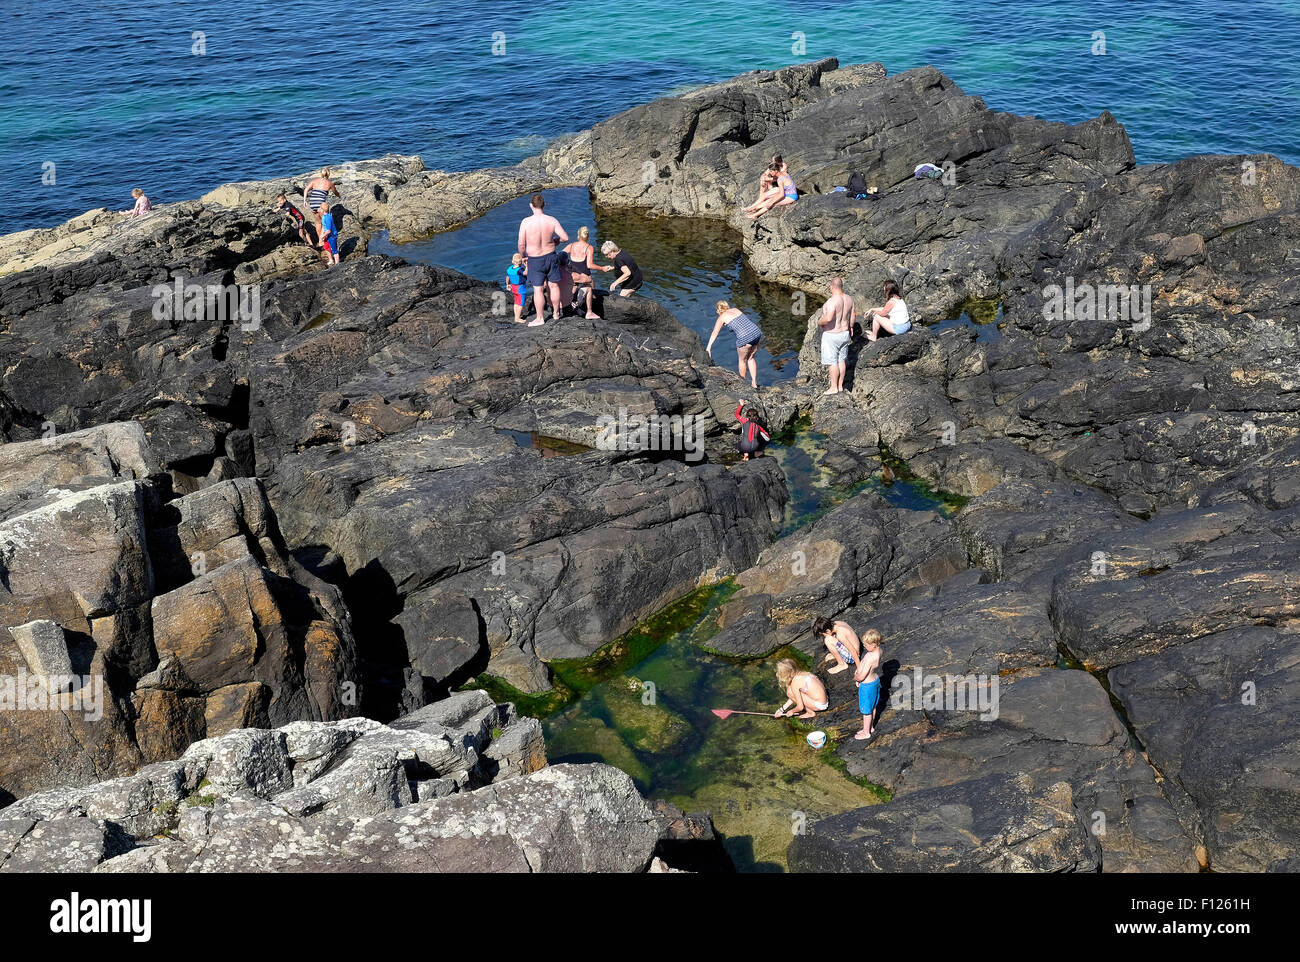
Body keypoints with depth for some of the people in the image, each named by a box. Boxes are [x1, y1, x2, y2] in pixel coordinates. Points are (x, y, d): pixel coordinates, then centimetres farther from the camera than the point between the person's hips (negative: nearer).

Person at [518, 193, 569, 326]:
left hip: (534, 260, -3)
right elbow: (565, 238, -11)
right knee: (554, 286, 18)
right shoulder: (552, 220, -12)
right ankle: (556, 313, 32)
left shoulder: (526, 222, -18)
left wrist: (523, 256, 6)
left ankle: (540, 318, 17)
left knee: (538, 290, 7)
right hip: (550, 256, 3)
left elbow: (521, 244, -14)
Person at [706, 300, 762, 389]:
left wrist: (708, 348, 7)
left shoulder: (722, 317, 5)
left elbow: (714, 334, 6)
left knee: (742, 360, 18)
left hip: (745, 338, -6)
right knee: (751, 358, 23)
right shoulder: (735, 309, 21)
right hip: (756, 332, 6)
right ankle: (754, 383, 24)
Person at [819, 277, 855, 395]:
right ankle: (840, 386, 23)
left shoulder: (832, 301, -25)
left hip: (831, 335, -8)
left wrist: (820, 323, -14)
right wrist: (850, 326, 31)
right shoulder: (848, 299, 0)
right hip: (844, 333, 8)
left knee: (832, 362, 2)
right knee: (841, 361, 15)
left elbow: (828, 318, -36)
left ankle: (834, 388, 7)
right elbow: (853, 313, 15)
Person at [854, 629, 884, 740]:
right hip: (875, 680, 8)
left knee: (866, 710, 15)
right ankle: (871, 727, 47)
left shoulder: (870, 658, -39)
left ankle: (866, 733, 34)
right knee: (872, 708, 27)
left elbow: (861, 676, -32)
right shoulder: (879, 649, -14)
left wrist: (855, 678, -8)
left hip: (867, 686, -8)